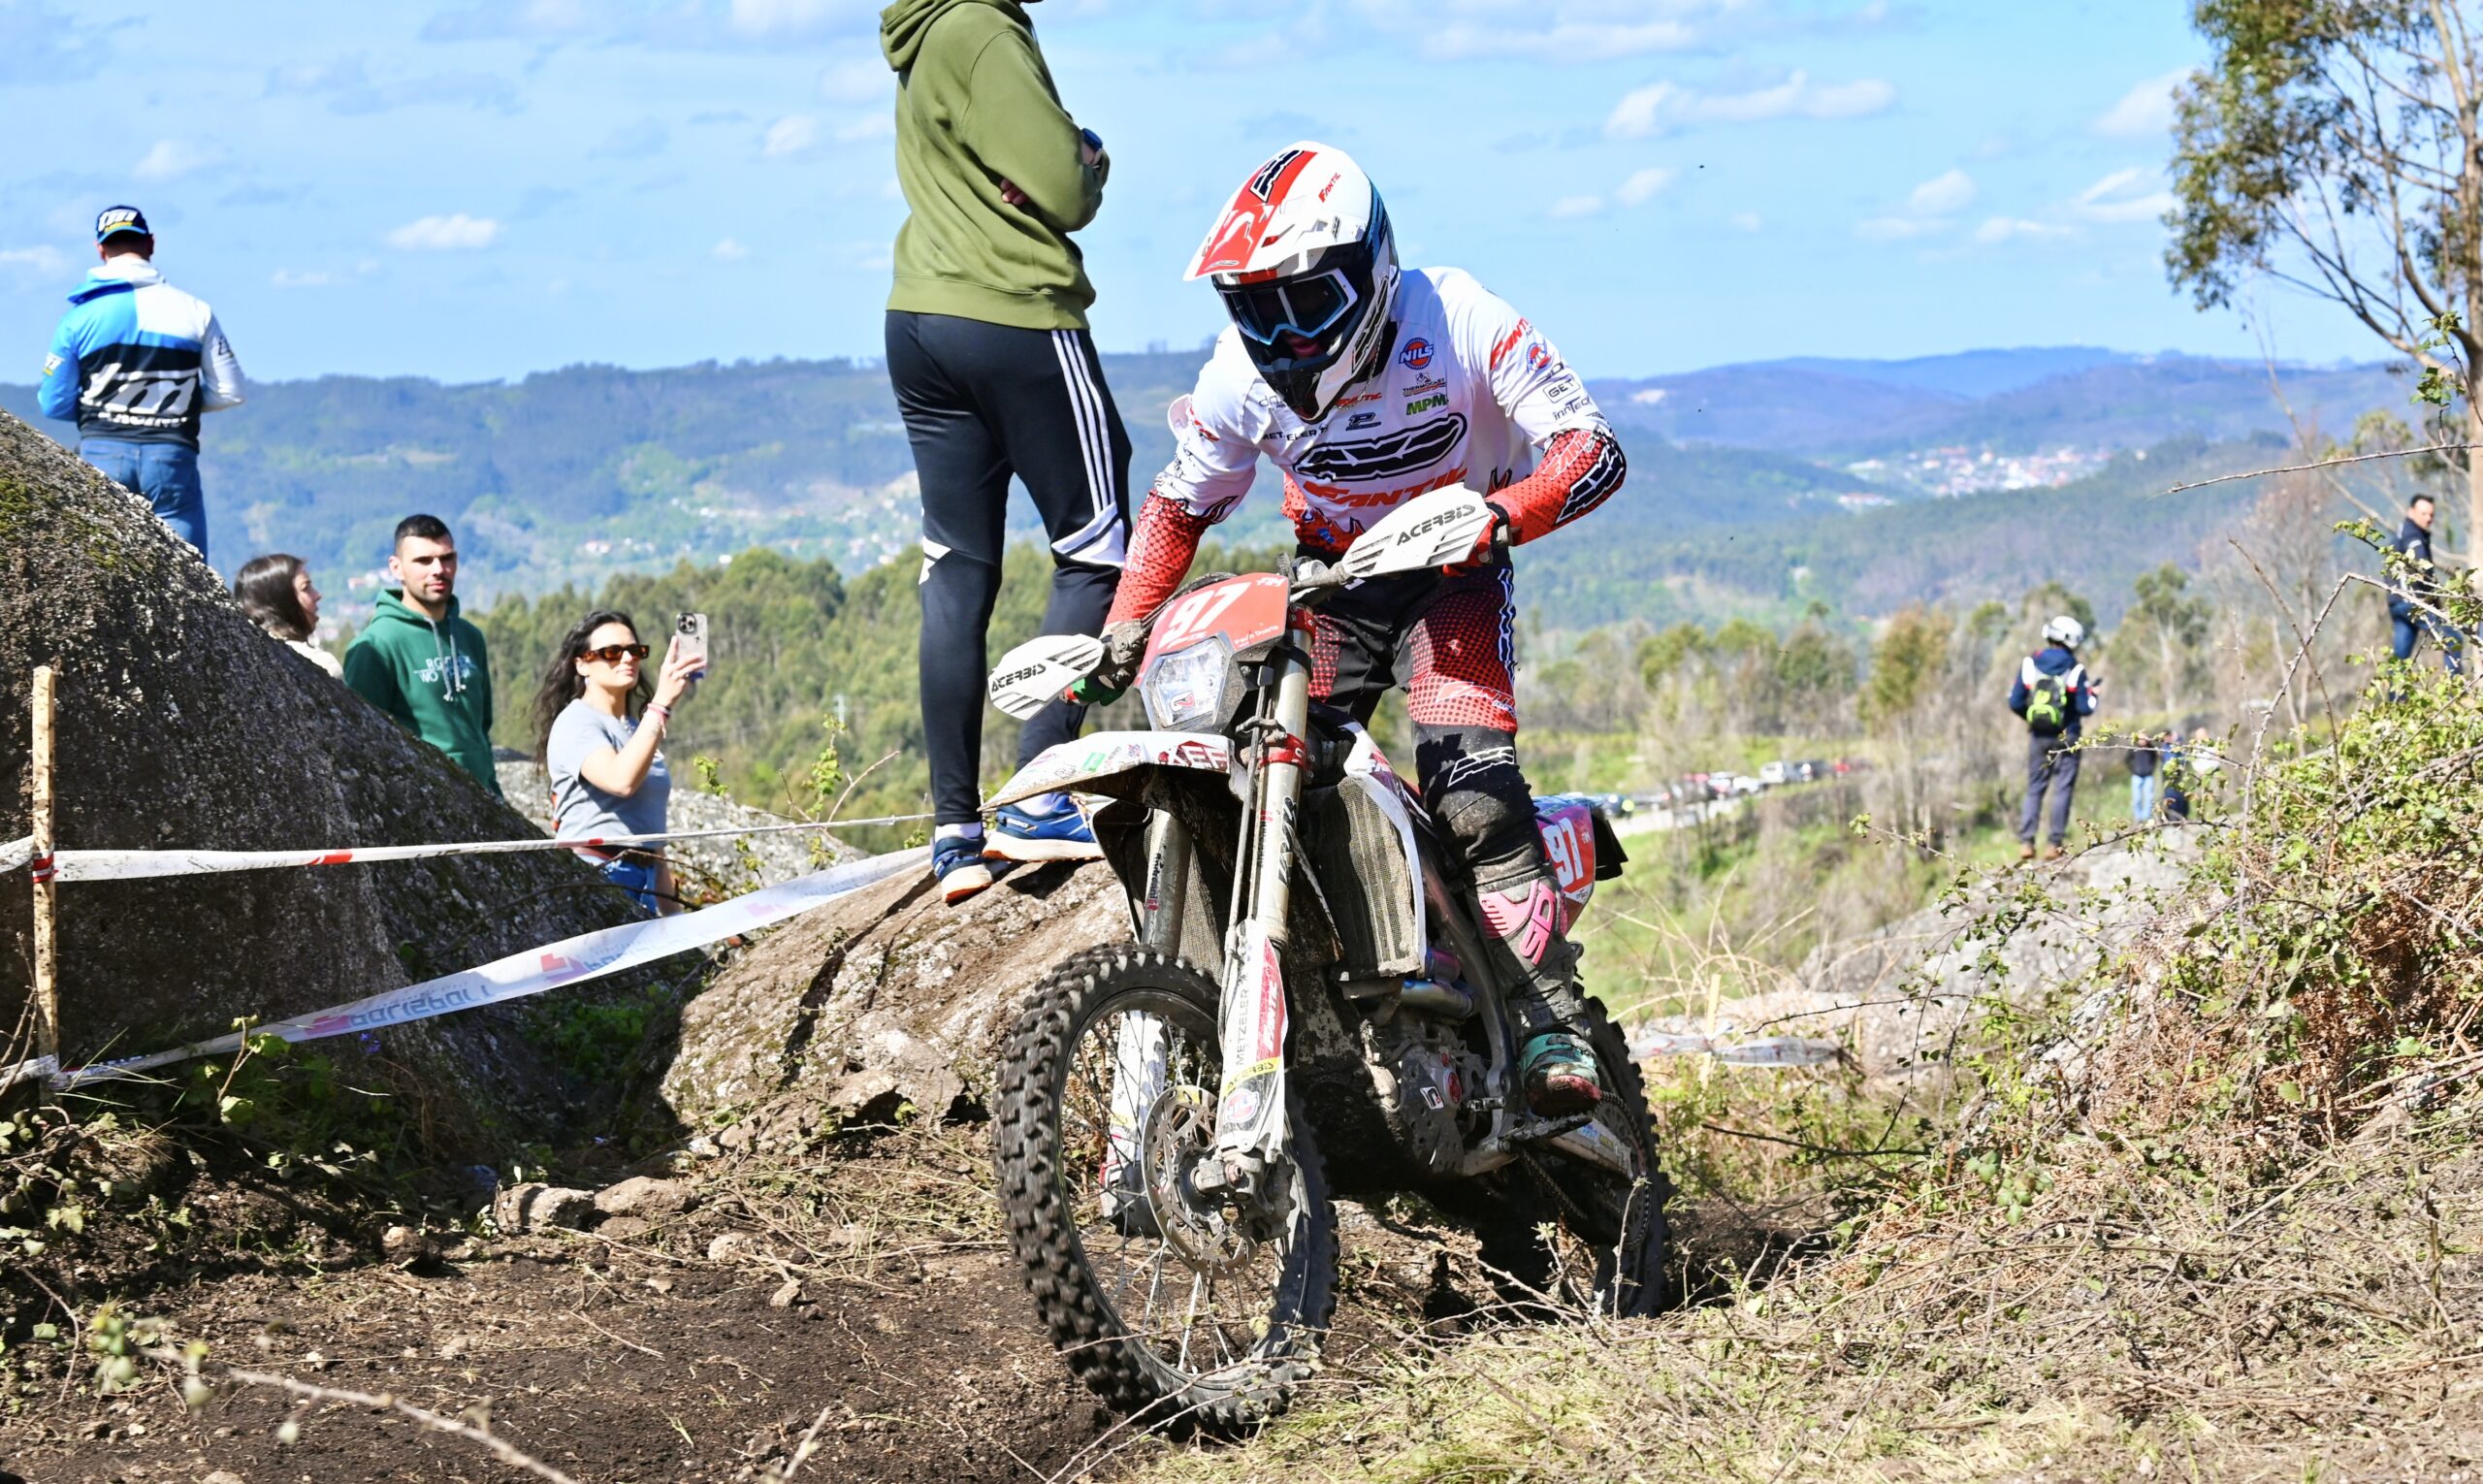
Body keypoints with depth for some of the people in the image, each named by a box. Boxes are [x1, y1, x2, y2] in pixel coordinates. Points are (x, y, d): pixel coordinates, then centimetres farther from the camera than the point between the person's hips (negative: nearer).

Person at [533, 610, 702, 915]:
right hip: (595, 880, -8)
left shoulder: (638, 731, 21)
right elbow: (621, 781, -26)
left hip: (642, 883, 8)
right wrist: (662, 704, -28)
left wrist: (671, 911, 22)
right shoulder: (576, 723, -5)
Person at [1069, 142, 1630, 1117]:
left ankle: (1552, 1023, -26)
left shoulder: (1459, 322, -21)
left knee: (1472, 787, -26)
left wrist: (1498, 518, -41)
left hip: (1454, 573, -4)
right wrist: (1122, 631, -6)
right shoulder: (1243, 371, -10)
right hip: (1328, 578, 4)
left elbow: (1593, 447, -22)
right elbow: (1179, 502, 6)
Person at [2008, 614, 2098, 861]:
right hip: (2066, 737, -3)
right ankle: (2056, 844, -3)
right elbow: (2085, 708, -10)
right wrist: (2091, 694, 11)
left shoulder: (2030, 664, -2)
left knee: (2034, 788, 9)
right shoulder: (2074, 670, -10)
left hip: (2038, 736, 3)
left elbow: (2015, 702, -2)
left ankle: (2026, 841, -1)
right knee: (2062, 789, 2)